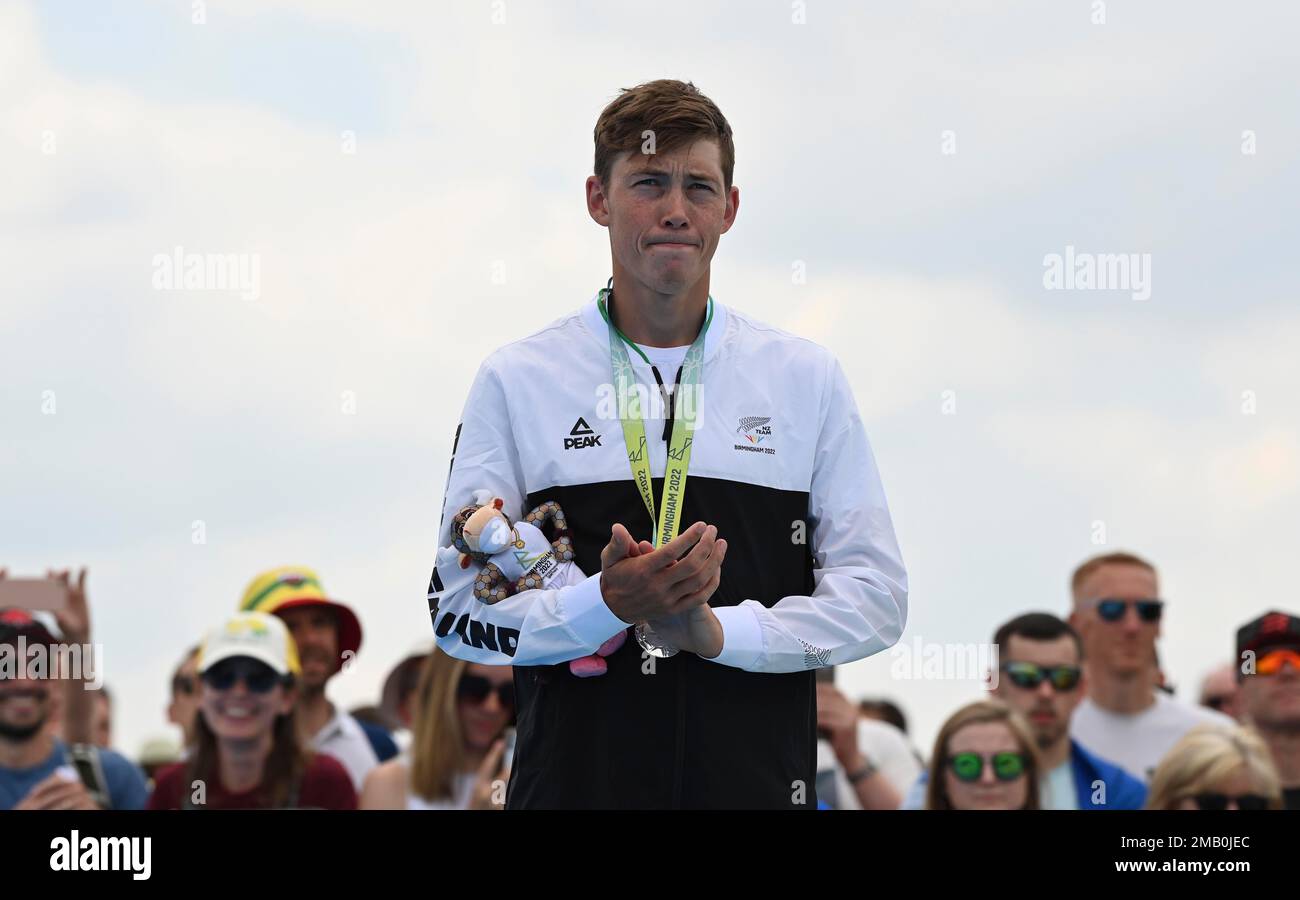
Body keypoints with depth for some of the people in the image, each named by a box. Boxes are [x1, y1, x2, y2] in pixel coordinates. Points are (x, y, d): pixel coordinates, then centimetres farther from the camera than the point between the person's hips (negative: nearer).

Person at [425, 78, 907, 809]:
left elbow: (875, 593, 2)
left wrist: (719, 630, -12)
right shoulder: (518, 381, 4)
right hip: (575, 777, -1)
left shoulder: (807, 378, 7)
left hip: (758, 777, 1)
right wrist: (608, 605, -16)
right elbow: (458, 607, 0)